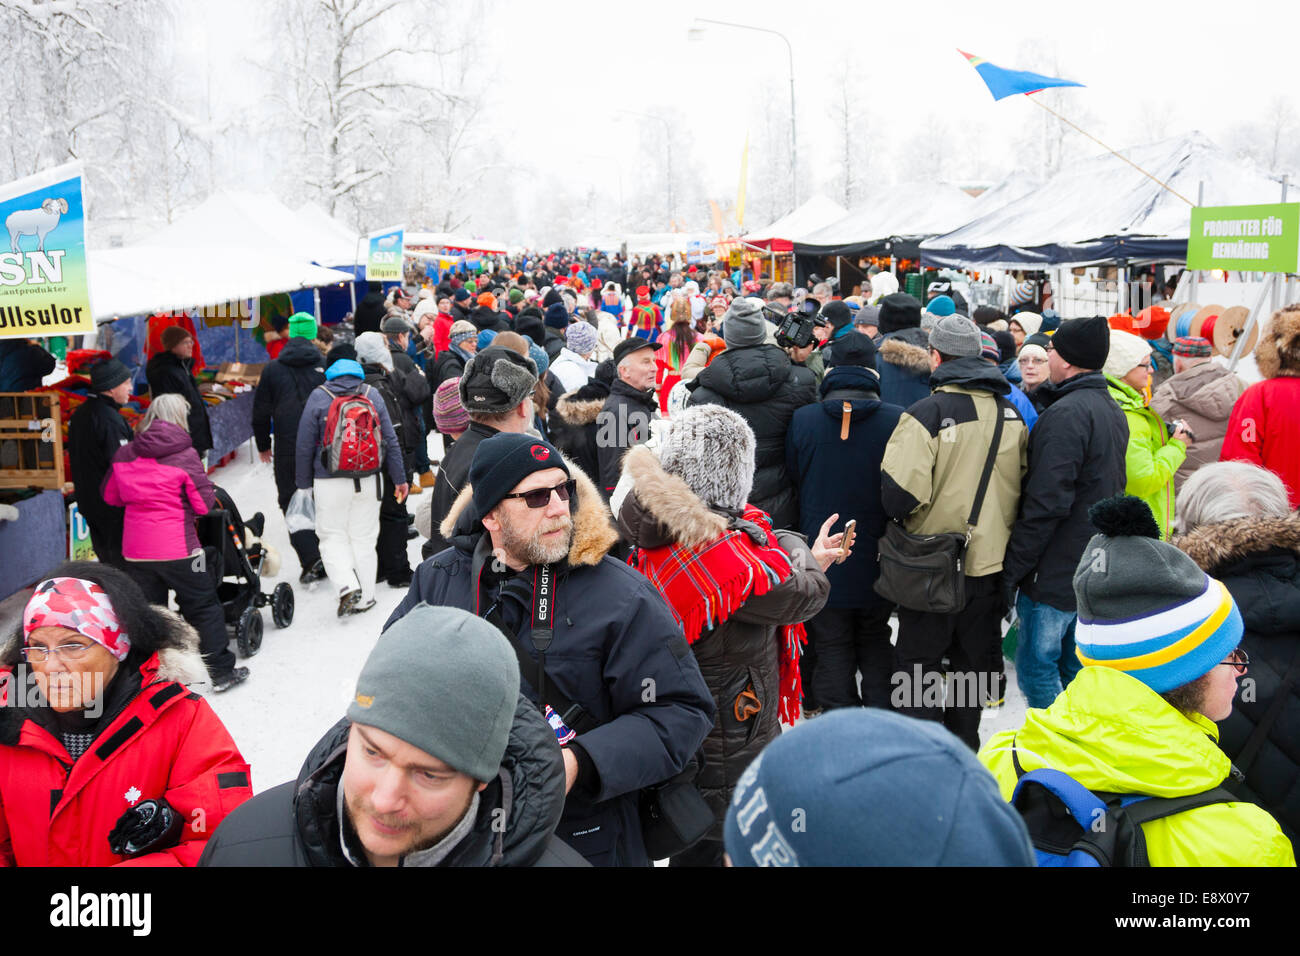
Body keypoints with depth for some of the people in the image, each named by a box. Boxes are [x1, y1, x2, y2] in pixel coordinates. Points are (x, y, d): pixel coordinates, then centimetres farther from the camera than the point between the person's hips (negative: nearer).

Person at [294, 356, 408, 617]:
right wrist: (399, 478, 11)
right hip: (369, 481, 2)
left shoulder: (318, 397, -3)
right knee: (364, 538, 11)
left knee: (333, 536, 10)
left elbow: (305, 446, -2)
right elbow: (391, 441, 5)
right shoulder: (372, 395, 3)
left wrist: (304, 483, 8)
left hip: (330, 483, -2)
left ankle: (347, 586, -10)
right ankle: (365, 598, 16)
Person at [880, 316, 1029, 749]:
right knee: (974, 660, 18)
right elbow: (1024, 485, 9)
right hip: (991, 562, 5)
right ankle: (964, 751, 31)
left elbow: (900, 495, -23)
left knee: (917, 661, 8)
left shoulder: (928, 414, -19)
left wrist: (909, 517, -2)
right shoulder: (1012, 413, 1)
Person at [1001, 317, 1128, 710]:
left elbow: (1045, 504, -23)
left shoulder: (1066, 413, -19)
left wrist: (1013, 567, -17)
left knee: (1036, 666, 0)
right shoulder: (1111, 409, 13)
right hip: (1097, 569, 10)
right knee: (1074, 665, 18)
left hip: (1056, 571, -9)